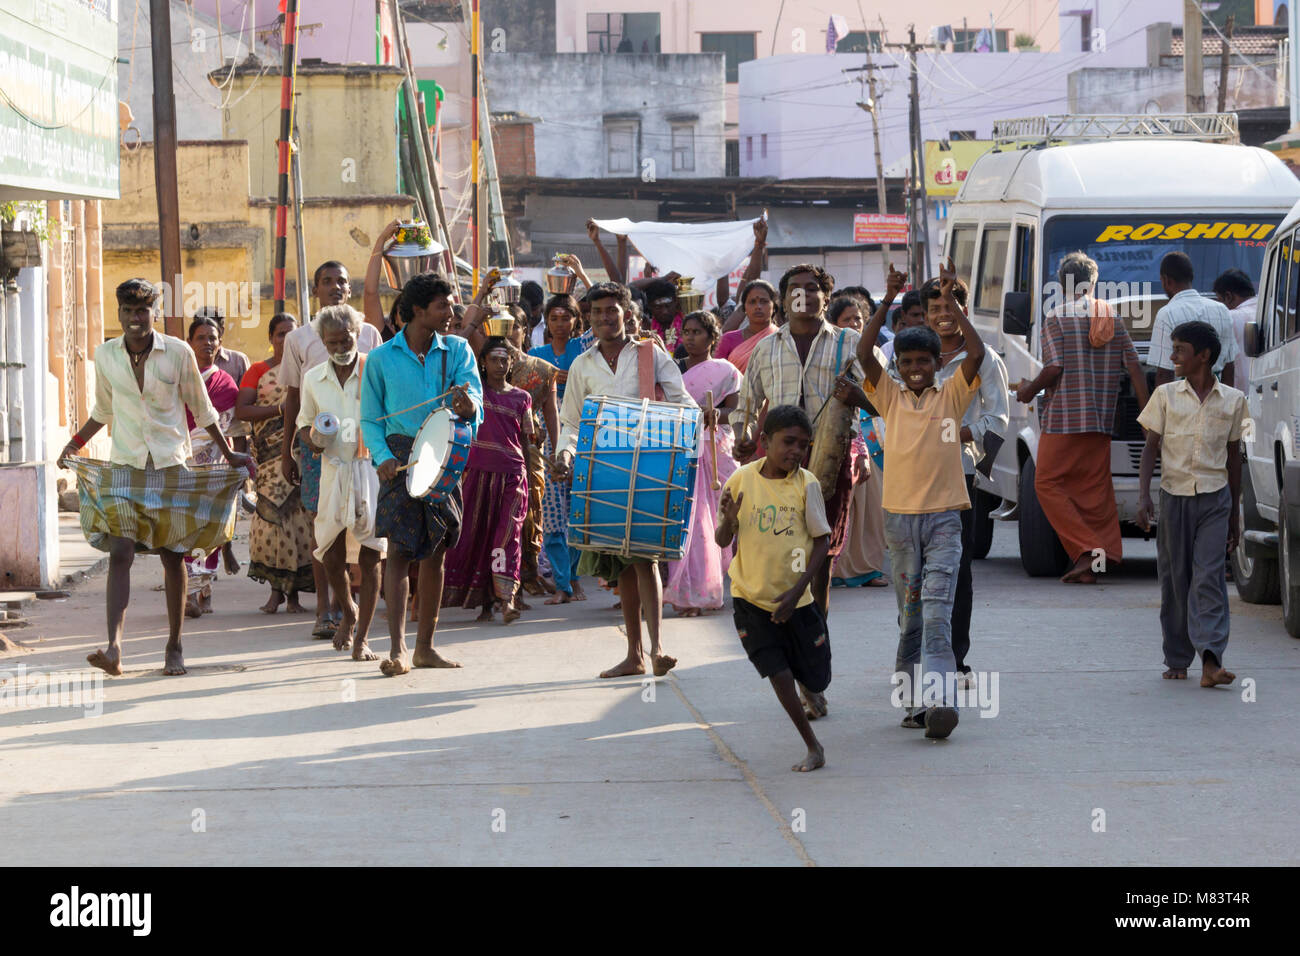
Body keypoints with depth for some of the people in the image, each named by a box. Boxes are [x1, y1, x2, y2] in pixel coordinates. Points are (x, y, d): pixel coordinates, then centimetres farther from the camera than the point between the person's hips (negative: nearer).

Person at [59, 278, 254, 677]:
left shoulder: (178, 353, -6)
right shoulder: (106, 356, 0)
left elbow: (202, 410, 6)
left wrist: (229, 454, 7)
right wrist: (75, 444, 8)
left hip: (170, 465, 0)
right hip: (124, 466, 1)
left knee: (173, 555, 6)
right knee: (120, 553, -13)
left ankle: (174, 647, 18)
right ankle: (113, 648, -23)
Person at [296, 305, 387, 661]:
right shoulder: (314, 379, 7)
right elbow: (304, 423, 19)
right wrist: (312, 441, -3)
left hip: (373, 468, -3)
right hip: (334, 470, 3)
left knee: (370, 555, -3)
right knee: (330, 555, 3)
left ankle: (361, 638, 4)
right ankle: (349, 612, 34)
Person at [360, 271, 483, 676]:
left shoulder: (457, 350, 7)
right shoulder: (382, 358, 3)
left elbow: (473, 396, -6)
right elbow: (370, 419, 6)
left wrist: (468, 406, -31)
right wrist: (382, 456, -12)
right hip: (401, 456, -3)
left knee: (435, 553, 8)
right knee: (400, 550, -11)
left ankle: (425, 646, 16)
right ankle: (397, 649, -16)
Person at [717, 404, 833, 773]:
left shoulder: (806, 483, -10)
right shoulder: (742, 480, -8)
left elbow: (822, 540, -5)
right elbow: (723, 541, 0)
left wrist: (797, 591, -13)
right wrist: (729, 520, -24)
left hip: (794, 599, 1)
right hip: (751, 596, 0)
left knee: (815, 680, 8)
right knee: (778, 674, -12)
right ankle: (812, 746, 4)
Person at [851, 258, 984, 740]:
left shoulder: (951, 396, 6)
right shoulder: (890, 396, 9)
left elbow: (977, 354, -8)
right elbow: (864, 353, -4)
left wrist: (950, 301, -9)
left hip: (943, 518, -2)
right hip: (900, 516, 2)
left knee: (937, 612, -13)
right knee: (909, 614, 7)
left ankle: (939, 700, -23)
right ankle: (912, 698, 12)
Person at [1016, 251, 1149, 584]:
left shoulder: (1057, 317, -5)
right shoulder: (1113, 319, 10)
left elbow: (1054, 369, -13)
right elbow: (1135, 370, 5)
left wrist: (1029, 391, 5)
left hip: (1063, 419, -5)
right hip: (1101, 420, 5)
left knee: (1048, 483, 3)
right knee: (1095, 489, 9)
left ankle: (1086, 550, -12)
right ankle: (1090, 566, 5)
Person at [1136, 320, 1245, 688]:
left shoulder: (1233, 400, 5)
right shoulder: (1166, 396, 4)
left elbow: (1234, 456, 11)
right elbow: (1151, 448, 3)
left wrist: (1235, 514, 13)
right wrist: (1143, 497, -10)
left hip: (1214, 498, -1)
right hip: (1174, 496, 1)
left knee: (1209, 577, -11)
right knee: (1174, 579, 4)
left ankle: (1211, 661, -20)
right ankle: (1177, 661, 13)